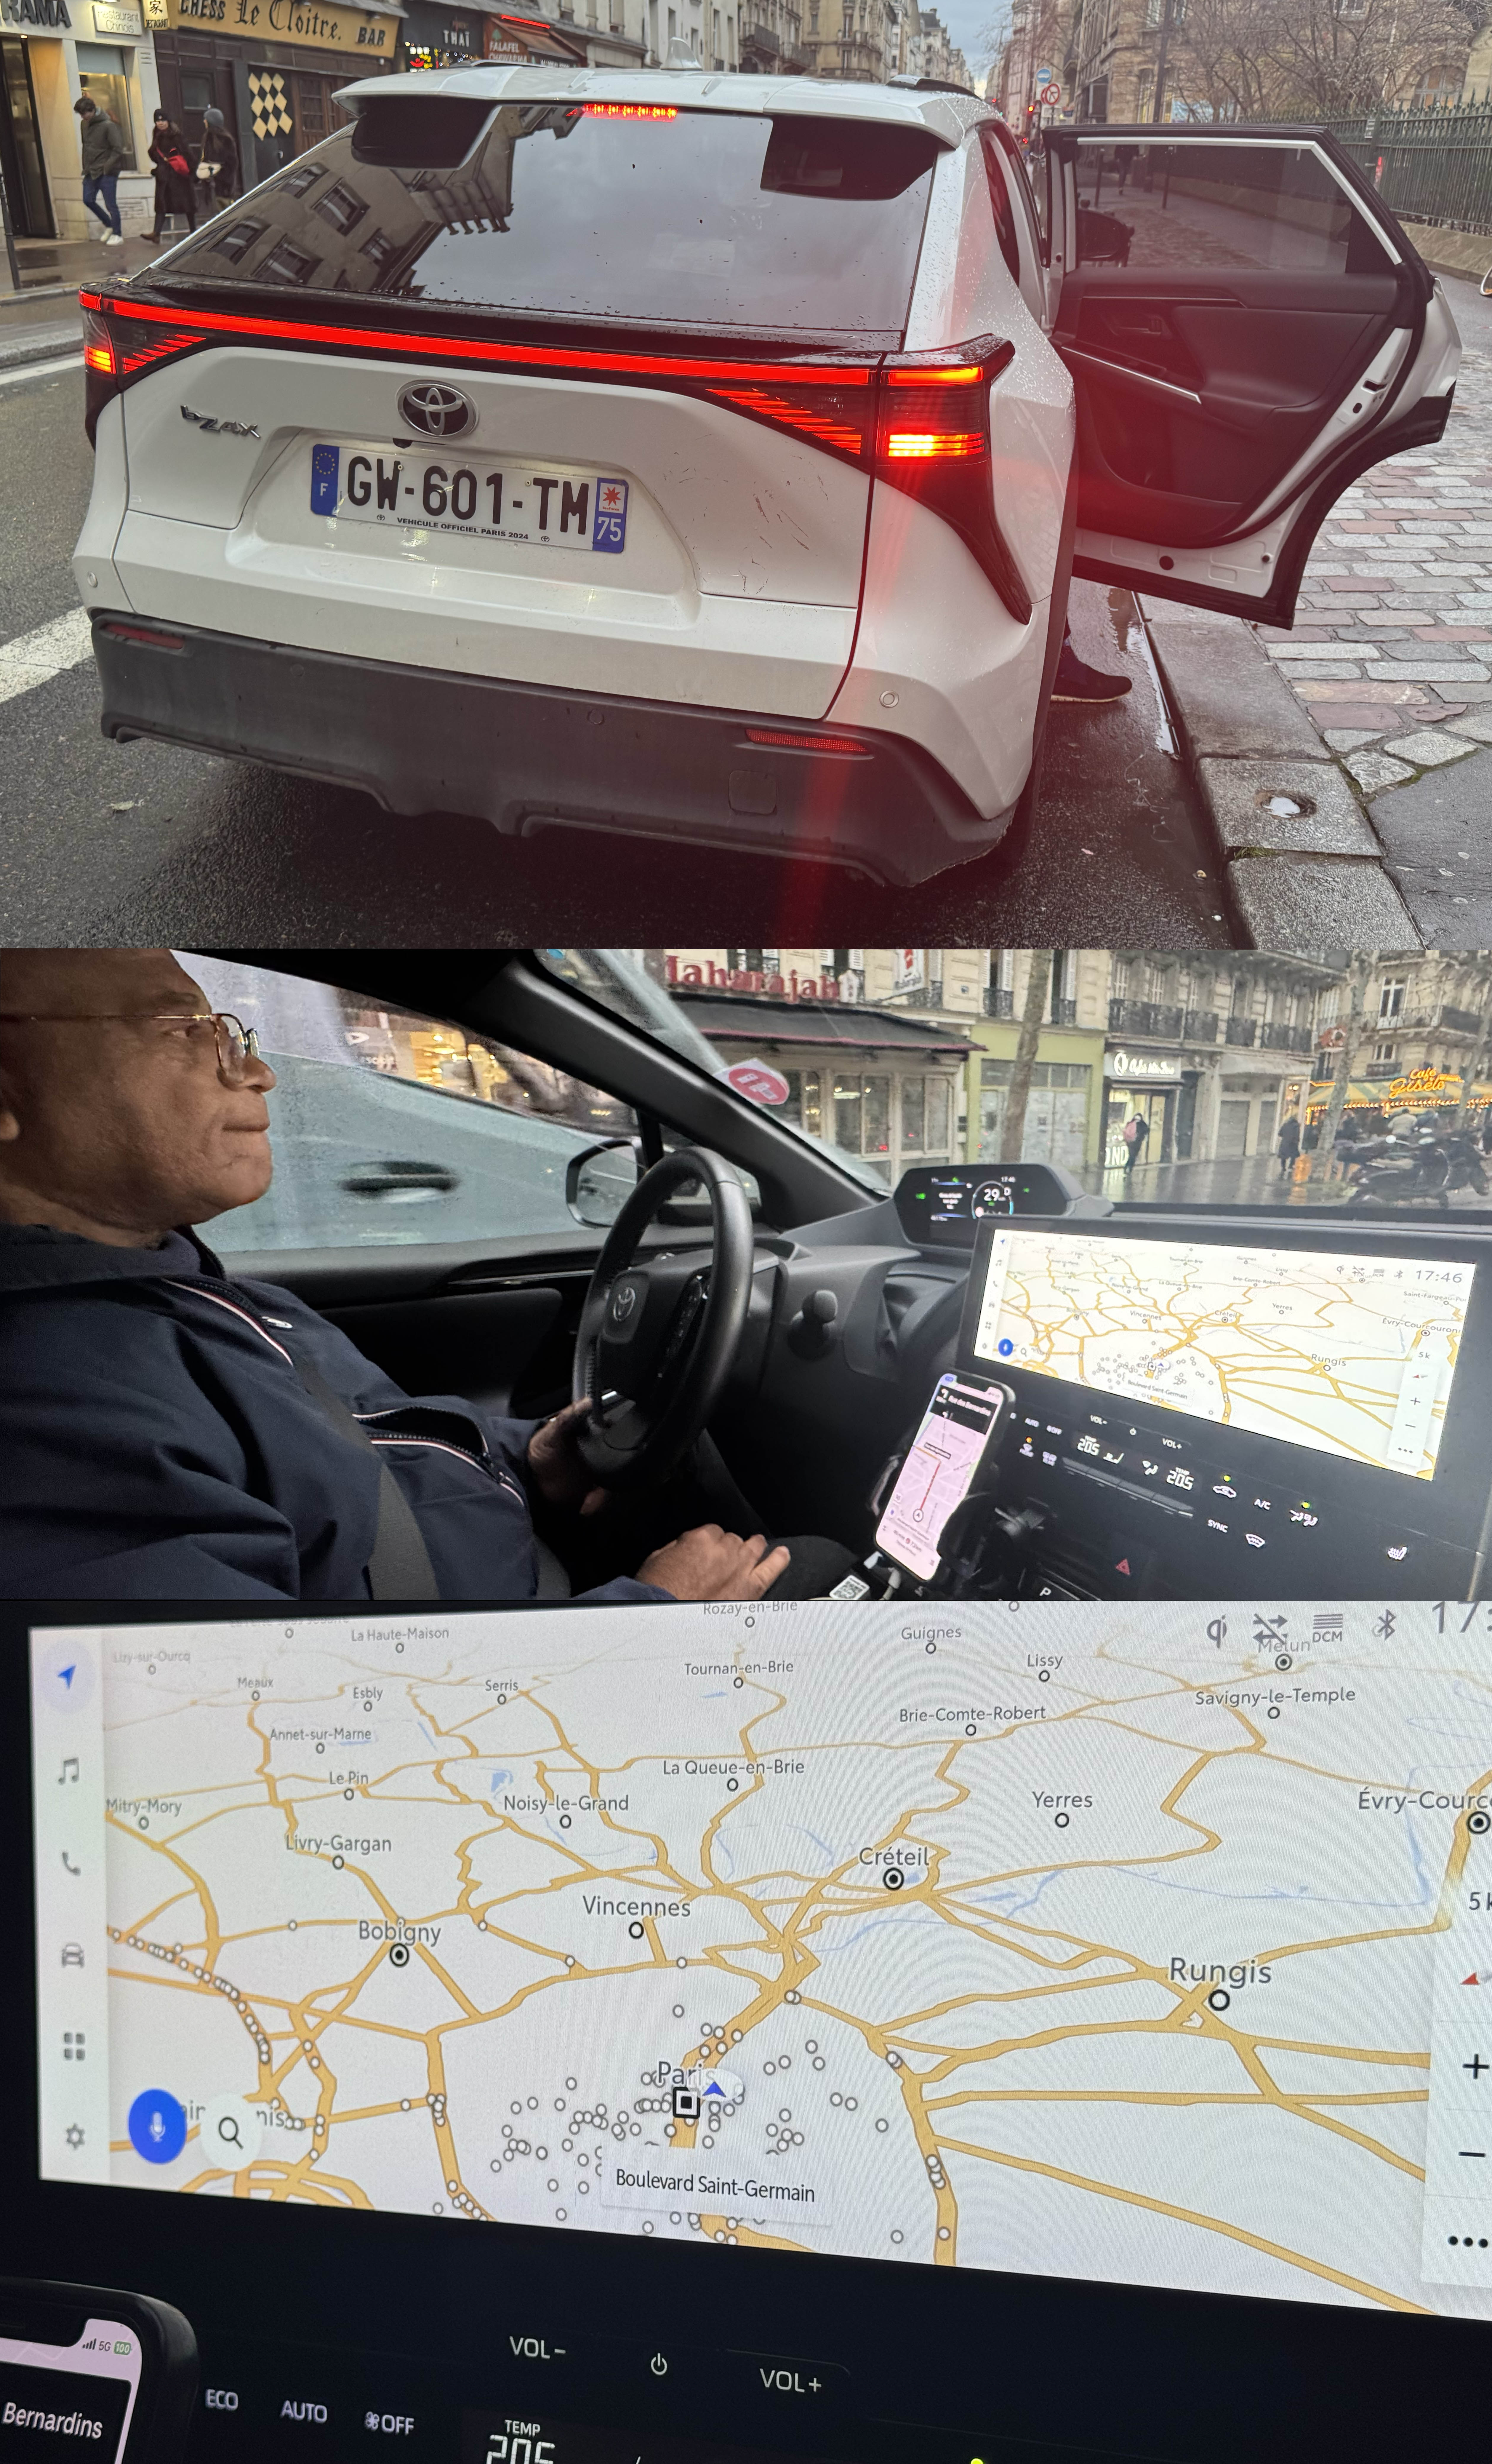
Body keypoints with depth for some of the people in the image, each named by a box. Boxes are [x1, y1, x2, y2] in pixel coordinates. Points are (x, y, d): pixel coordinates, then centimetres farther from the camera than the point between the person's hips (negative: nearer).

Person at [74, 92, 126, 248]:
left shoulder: (108, 126, -12)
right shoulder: (85, 125, 10)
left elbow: (119, 150, -15)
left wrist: (107, 167, -17)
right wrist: (86, 167, 11)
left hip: (106, 172, -7)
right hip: (91, 172, 7)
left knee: (110, 204, -4)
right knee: (88, 200, 5)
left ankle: (118, 235, 5)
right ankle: (109, 225, 21)